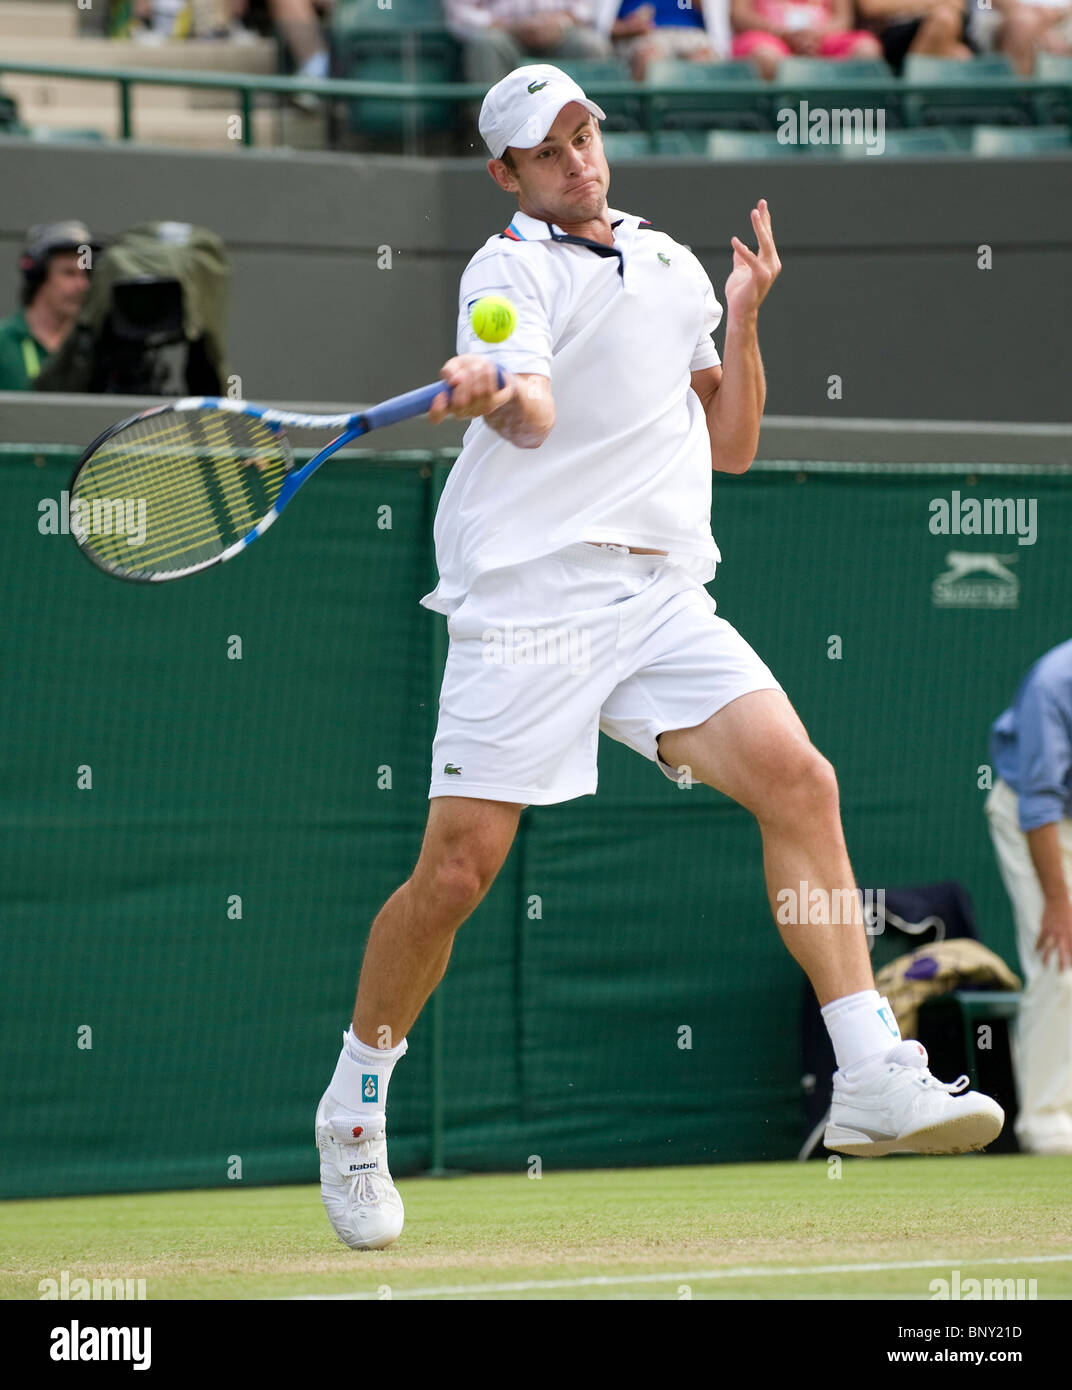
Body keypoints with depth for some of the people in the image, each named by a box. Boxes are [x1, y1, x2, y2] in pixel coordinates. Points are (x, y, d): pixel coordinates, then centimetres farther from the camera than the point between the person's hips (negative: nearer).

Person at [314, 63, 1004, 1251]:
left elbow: (728, 446, 24)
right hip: (529, 598, -5)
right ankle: (354, 1102, 15)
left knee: (798, 779, -16)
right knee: (458, 869, -7)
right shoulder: (510, 267, 1)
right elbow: (533, 412, -19)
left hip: (662, 596, 5)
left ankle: (872, 1079, -19)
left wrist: (743, 316, 12)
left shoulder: (673, 266, 20)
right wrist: (493, 391, -41)